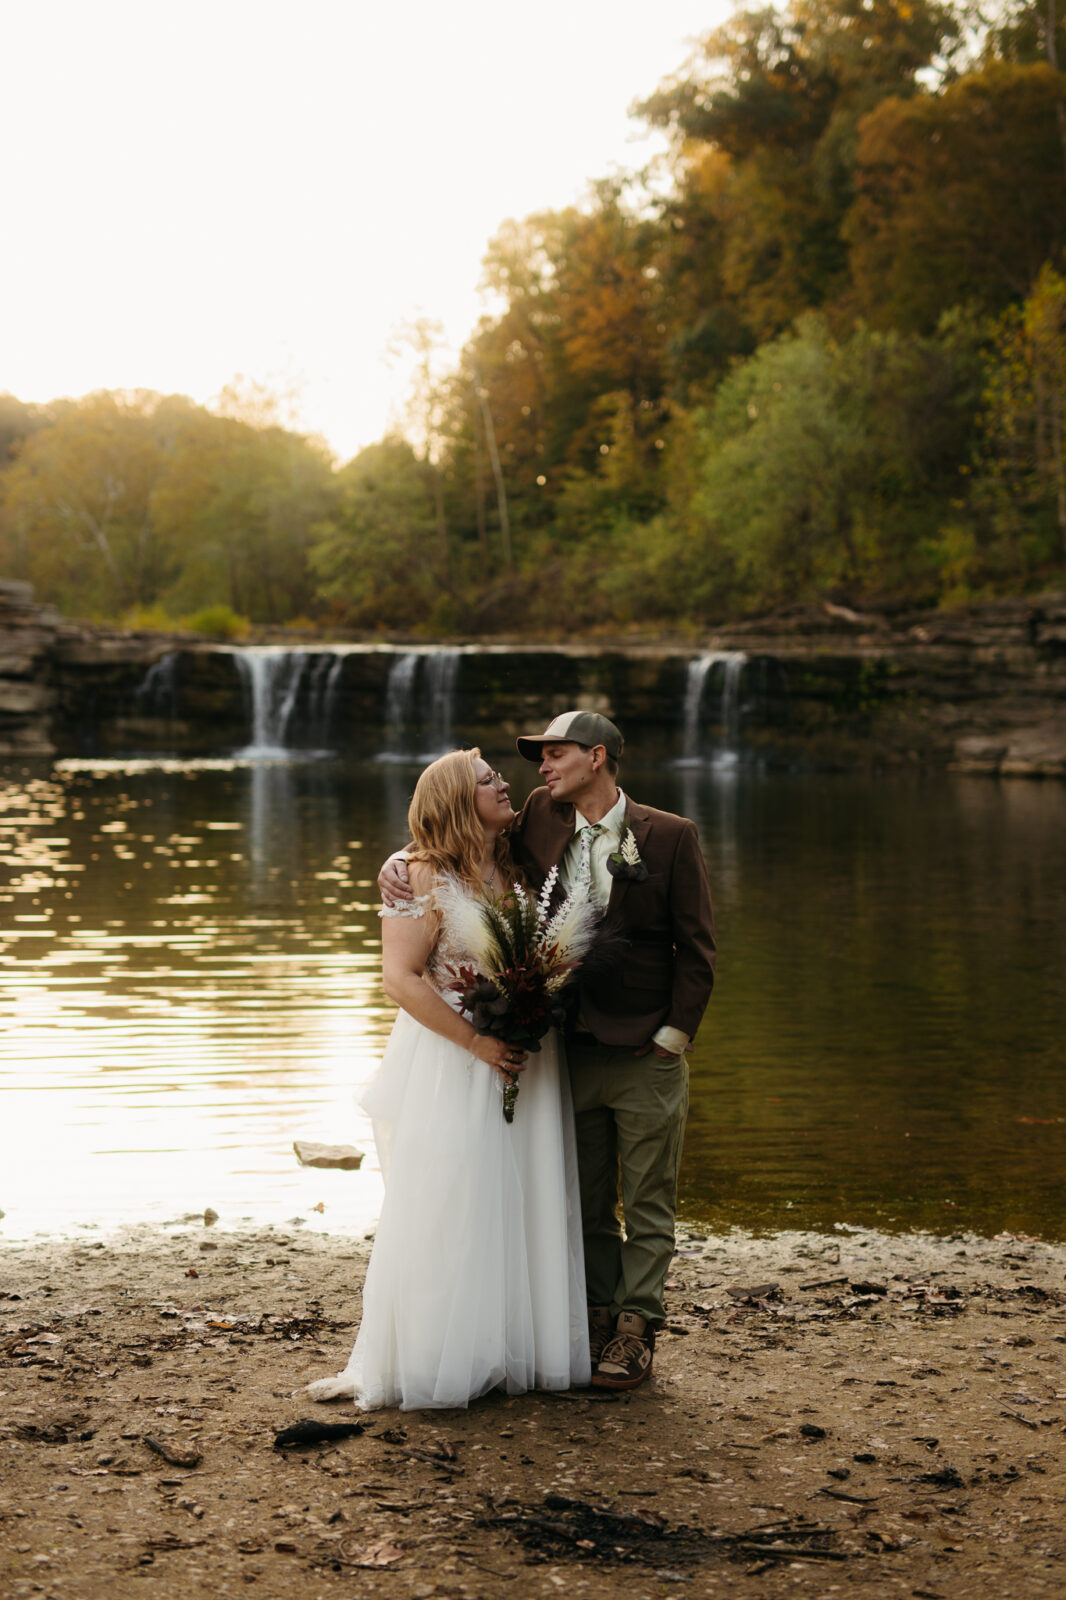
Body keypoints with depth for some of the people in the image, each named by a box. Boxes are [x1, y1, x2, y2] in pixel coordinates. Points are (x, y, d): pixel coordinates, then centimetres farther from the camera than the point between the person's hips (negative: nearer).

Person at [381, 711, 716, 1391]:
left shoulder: (671, 837, -5)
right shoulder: (541, 820, 5)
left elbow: (697, 947, -4)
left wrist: (673, 1035, -9)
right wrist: (400, 862, -2)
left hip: (646, 1057, -4)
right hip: (571, 1050, 4)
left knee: (647, 1207, 4)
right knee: (586, 1205, 12)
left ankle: (637, 1329, 14)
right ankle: (599, 1318, 24)